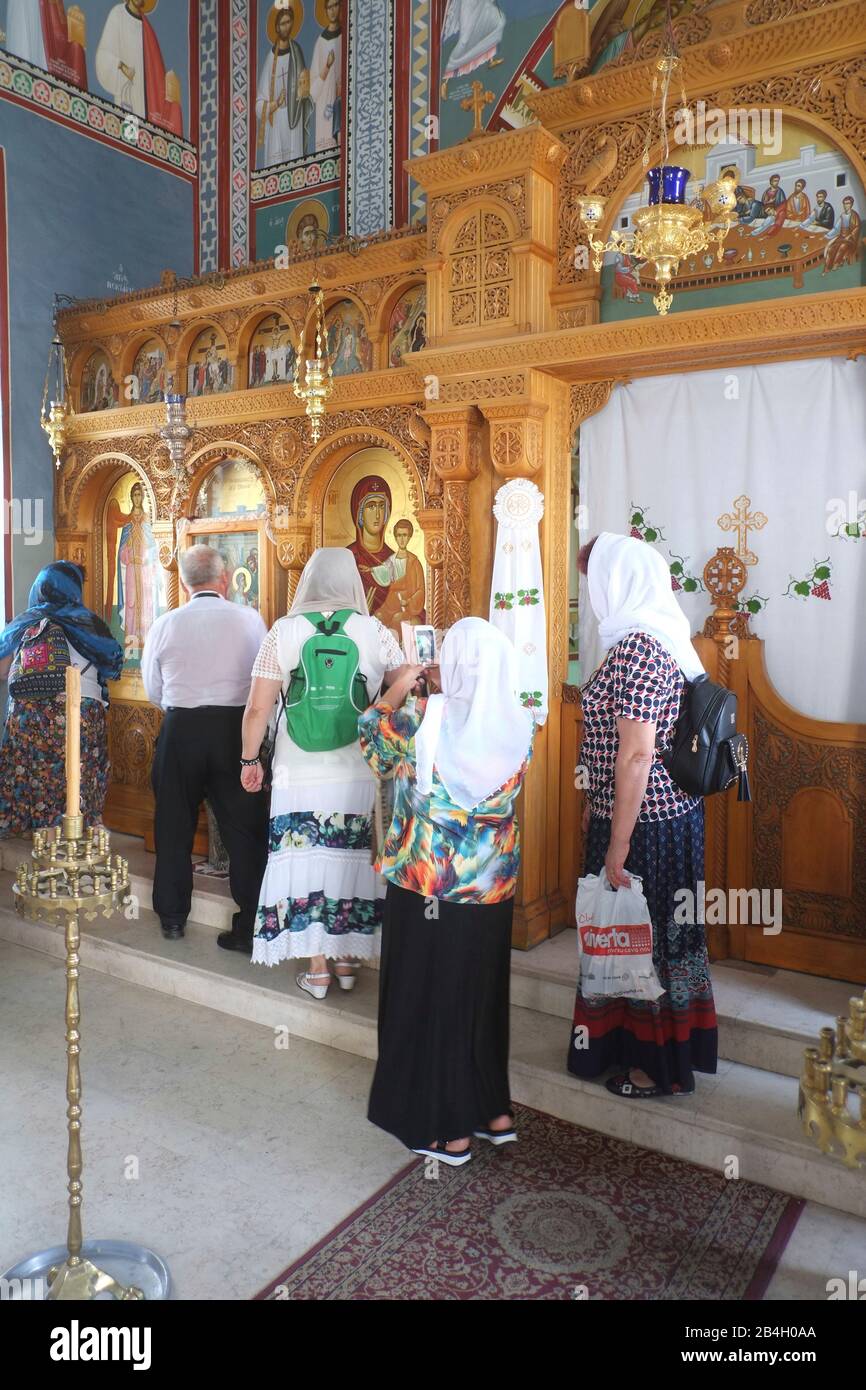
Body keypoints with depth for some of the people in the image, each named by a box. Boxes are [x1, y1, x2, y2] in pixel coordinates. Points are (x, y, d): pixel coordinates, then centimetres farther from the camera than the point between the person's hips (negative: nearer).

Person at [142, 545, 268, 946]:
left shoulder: (165, 625, -1)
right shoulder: (250, 620, -5)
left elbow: (154, 691, 8)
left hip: (180, 730, 1)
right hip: (236, 729, -1)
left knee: (174, 827, 16)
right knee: (245, 829, 6)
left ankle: (172, 918, 28)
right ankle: (250, 927, 8)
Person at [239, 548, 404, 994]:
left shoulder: (283, 631, -4)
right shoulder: (373, 631, -4)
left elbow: (257, 708, -1)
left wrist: (249, 760, 8)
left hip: (299, 777, -1)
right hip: (358, 776, 1)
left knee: (305, 862, 9)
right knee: (351, 860, 13)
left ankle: (317, 967, 15)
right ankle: (348, 958, 24)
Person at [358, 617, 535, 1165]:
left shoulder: (421, 718, -19)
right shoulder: (520, 726, -9)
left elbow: (373, 734, 2)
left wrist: (402, 686, 15)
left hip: (425, 887, -4)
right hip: (492, 888, 4)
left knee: (428, 999, 11)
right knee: (481, 996, 20)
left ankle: (447, 1129, 23)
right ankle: (493, 1111, 34)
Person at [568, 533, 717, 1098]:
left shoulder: (637, 647, -22)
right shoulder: (656, 637, 10)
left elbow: (635, 755, -25)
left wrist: (618, 844, -21)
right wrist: (598, 807, 22)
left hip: (645, 823, -10)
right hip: (668, 813, 10)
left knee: (646, 937, 5)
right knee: (648, 935, 20)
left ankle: (660, 1067, 22)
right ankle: (630, 1041, 36)